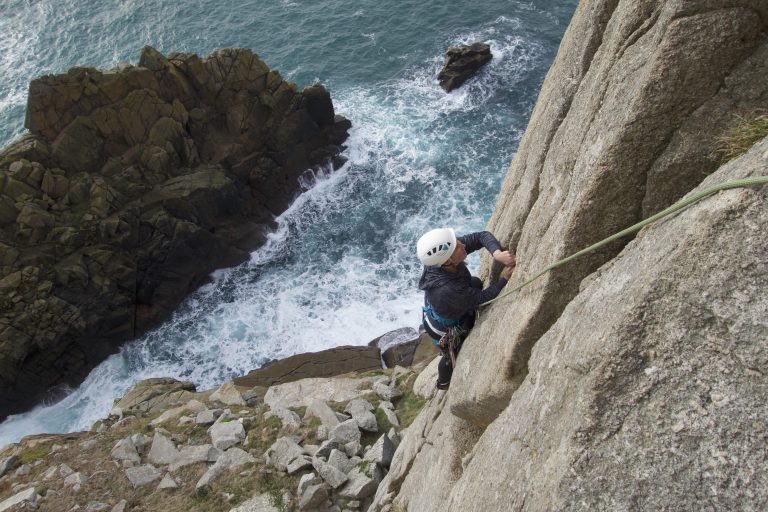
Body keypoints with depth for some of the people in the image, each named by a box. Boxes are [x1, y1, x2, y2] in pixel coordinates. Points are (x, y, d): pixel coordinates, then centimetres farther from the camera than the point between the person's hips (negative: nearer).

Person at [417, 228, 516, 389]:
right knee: (453, 357, 24)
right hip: (444, 329, -6)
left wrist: (497, 254, -41)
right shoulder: (447, 290, -47)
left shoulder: (445, 252, -30)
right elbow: (481, 297, -30)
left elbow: (482, 236, -25)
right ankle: (444, 382, 60)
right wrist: (504, 278, -29)